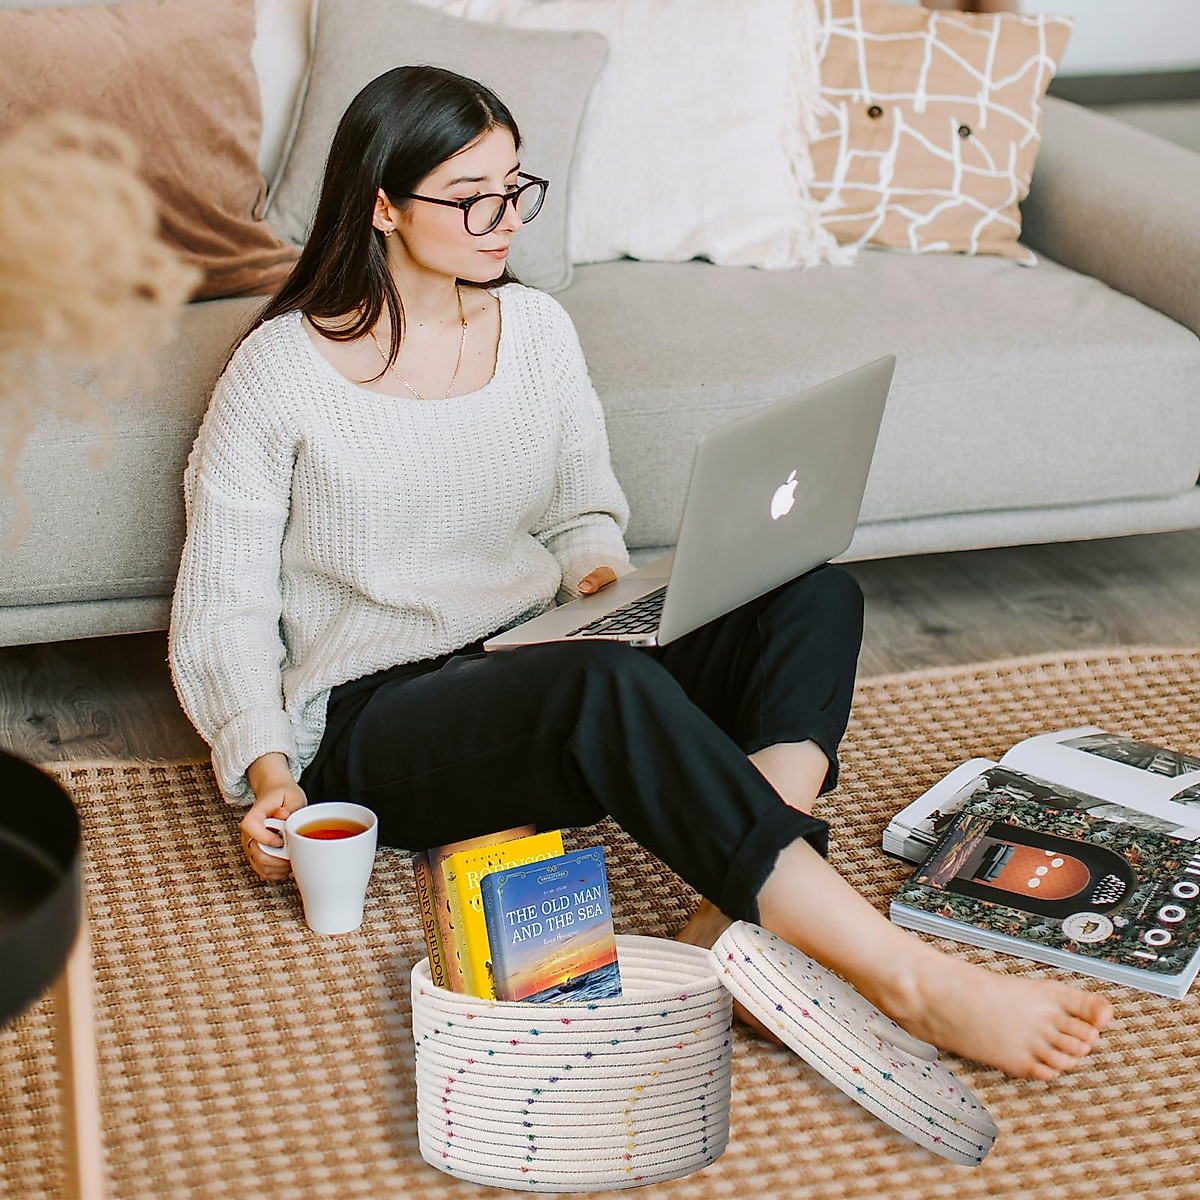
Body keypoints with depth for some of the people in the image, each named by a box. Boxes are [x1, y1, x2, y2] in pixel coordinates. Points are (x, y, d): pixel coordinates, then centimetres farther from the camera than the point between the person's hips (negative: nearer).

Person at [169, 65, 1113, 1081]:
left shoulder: (538, 328, 11)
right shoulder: (282, 369, -4)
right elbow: (224, 603, -3)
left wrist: (600, 576, -3)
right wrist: (267, 773, -18)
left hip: (541, 661, 7)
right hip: (377, 722, -6)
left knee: (816, 596, -16)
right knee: (611, 685, -39)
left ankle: (737, 930, -40)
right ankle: (910, 983, -43)